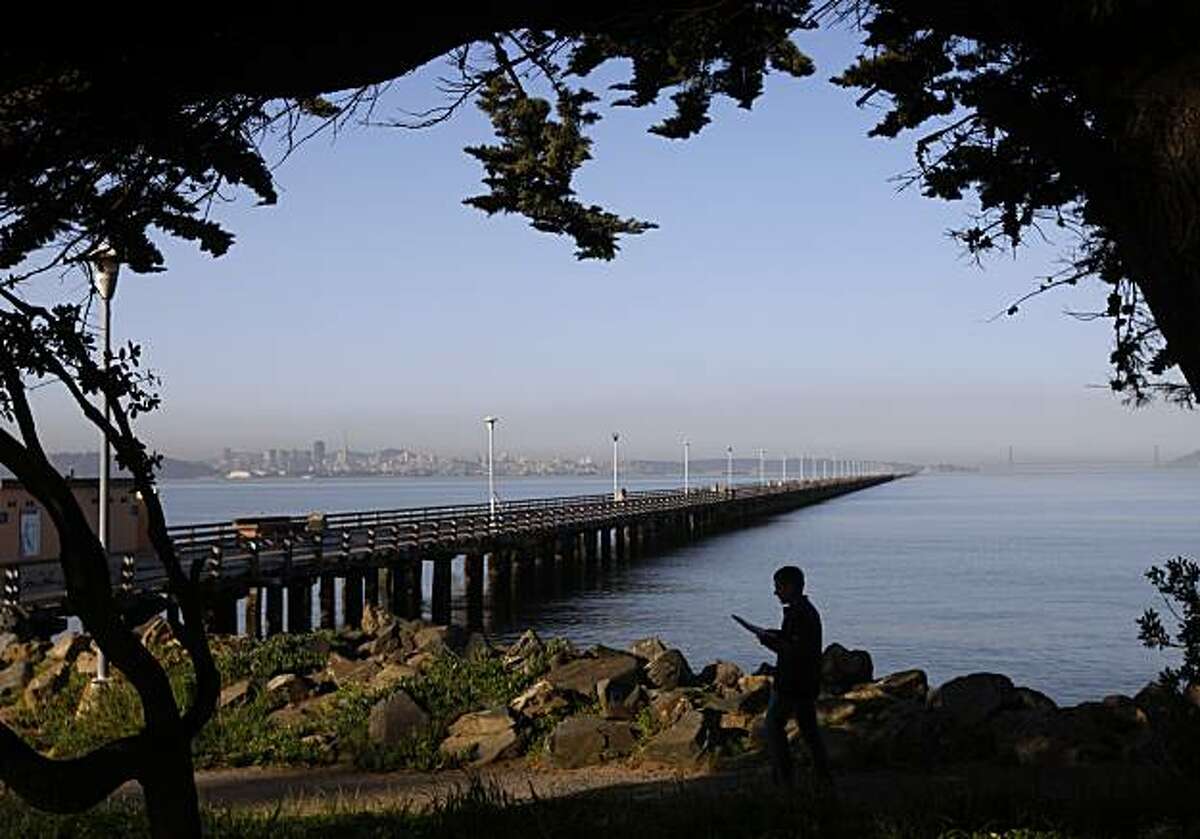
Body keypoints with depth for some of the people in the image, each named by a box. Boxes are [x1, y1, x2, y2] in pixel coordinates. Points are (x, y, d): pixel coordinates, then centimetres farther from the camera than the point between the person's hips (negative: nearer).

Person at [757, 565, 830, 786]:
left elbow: (795, 651, -26)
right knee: (809, 727, 15)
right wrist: (776, 635, 15)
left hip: (791, 683, -10)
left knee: (774, 724, 3)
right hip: (808, 682, 10)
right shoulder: (809, 610, 11)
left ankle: (783, 774, 4)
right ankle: (823, 774, 17)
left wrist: (770, 641, -15)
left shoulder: (796, 614, -21)